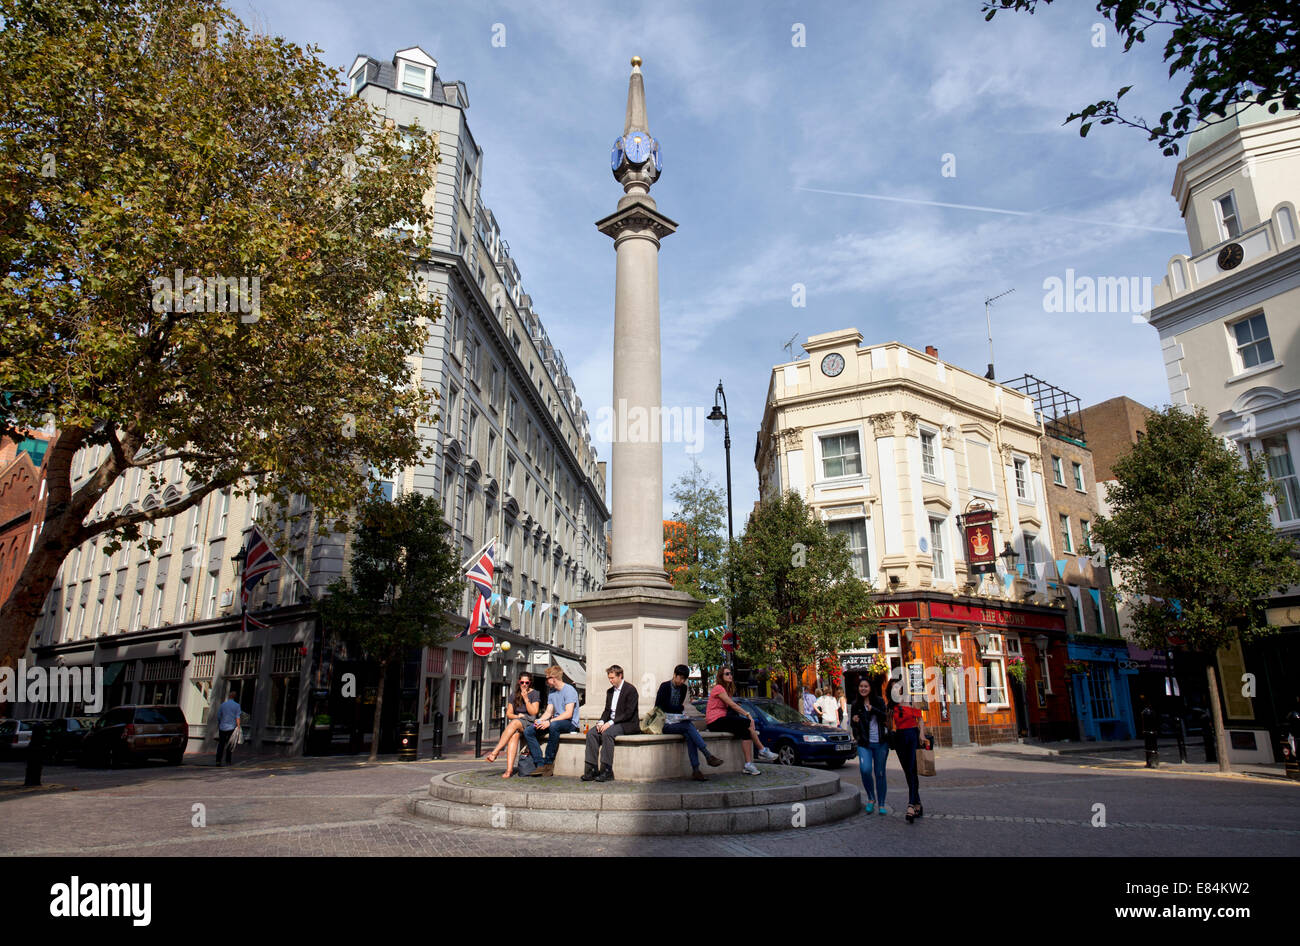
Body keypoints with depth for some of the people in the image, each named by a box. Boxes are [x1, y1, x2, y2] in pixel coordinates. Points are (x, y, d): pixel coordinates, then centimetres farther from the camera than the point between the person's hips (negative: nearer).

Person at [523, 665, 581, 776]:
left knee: (554, 725, -40)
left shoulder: (569, 690, -9)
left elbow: (568, 714, -19)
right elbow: (549, 711, 13)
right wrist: (540, 721, -8)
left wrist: (550, 722, -26)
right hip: (555, 721, 8)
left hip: (570, 724, -8)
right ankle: (540, 764, -18)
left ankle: (549, 763, -28)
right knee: (528, 731, -9)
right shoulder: (551, 692, 18)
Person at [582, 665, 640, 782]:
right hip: (611, 723, 8)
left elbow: (629, 713, -16)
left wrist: (610, 723, -22)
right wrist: (601, 722, -5)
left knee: (607, 733, -34)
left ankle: (607, 771, -30)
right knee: (591, 733, -17)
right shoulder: (610, 691, 17)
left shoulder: (631, 690, -9)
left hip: (627, 724, -8)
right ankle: (591, 770, -18)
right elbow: (607, 710, 17)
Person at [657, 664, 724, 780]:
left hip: (677, 721, 5)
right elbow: (660, 707, -10)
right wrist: (681, 708, -7)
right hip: (665, 723, -5)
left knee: (689, 734, -29)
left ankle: (695, 770, -34)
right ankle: (708, 756, -32)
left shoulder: (683, 688, 12)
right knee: (689, 726, -30)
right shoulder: (665, 686, -6)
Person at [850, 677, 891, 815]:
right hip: (864, 744, 0)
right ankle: (871, 798, 3)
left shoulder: (879, 701, 2)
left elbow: (885, 717, -12)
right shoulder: (855, 705, 6)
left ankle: (881, 804, 20)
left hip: (881, 743, 0)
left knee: (880, 773, 6)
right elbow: (852, 724, 13)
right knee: (865, 769, -19)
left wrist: (872, 709, -25)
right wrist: (854, 721, -10)